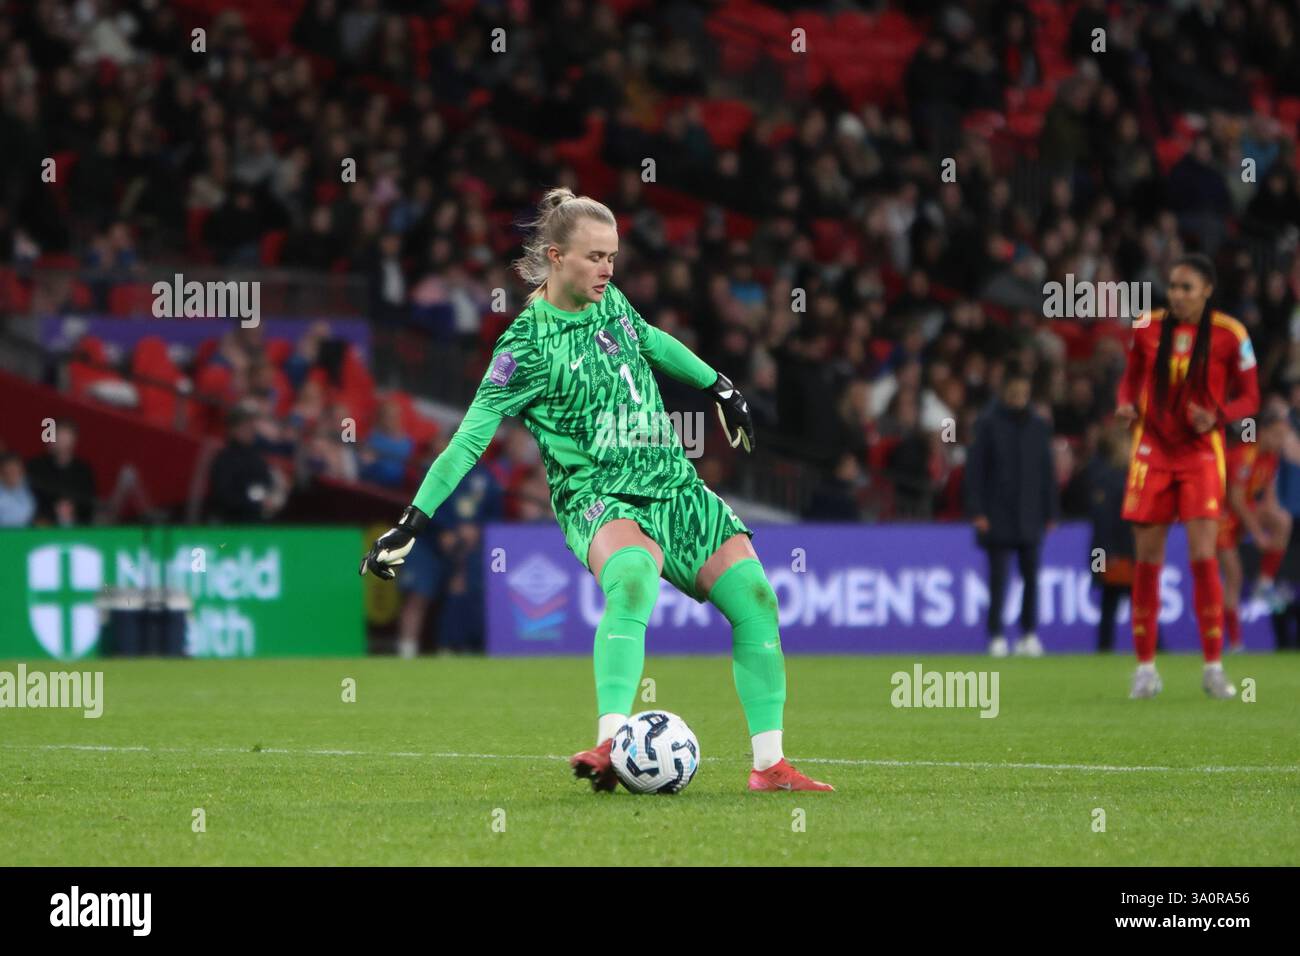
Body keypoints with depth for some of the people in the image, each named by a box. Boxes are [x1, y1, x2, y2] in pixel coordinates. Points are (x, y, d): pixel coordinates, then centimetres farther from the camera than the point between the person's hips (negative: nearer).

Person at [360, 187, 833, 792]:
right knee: (634, 578, -38)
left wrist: (719, 387, 35)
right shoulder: (527, 345, -12)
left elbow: (652, 342, 30)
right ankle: (611, 744, -49)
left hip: (674, 485, 7)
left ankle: (769, 765, 1)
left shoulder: (609, 302, 7)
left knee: (754, 598, -5)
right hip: (598, 498, -7)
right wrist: (411, 524, -17)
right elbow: (471, 437, -13)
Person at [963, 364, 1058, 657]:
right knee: (998, 578, -4)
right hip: (997, 517, -3)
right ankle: (996, 636, -1)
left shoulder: (1039, 427, 10)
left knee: (1031, 576, 3)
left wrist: (1050, 512, 10)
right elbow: (975, 468, -1)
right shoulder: (989, 424, 1)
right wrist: (977, 511, -8)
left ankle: (1029, 634, 10)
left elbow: (1047, 471, 13)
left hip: (1030, 517, 3)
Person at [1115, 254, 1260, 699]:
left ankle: (1213, 667, -2)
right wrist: (1125, 404, -7)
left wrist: (1217, 416, -19)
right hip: (1152, 450, 2)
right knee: (1147, 560, 1)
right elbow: (1131, 376, 14)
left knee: (1204, 557, -11)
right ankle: (1145, 667, 10)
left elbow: (1248, 397, 0)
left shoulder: (1230, 335, -7)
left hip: (1202, 452, -2)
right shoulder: (1147, 326, 0)